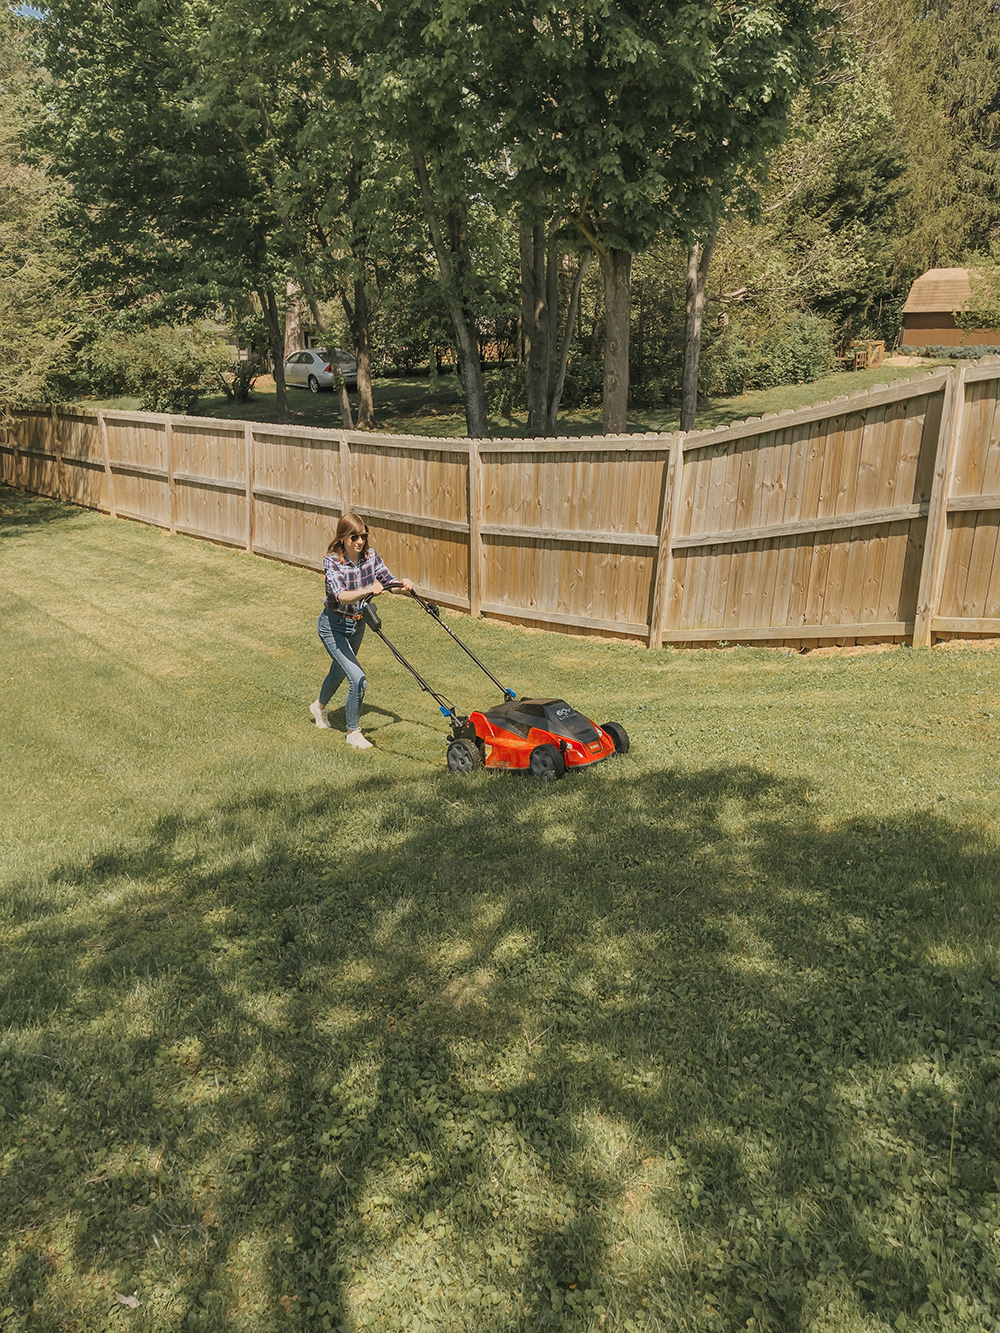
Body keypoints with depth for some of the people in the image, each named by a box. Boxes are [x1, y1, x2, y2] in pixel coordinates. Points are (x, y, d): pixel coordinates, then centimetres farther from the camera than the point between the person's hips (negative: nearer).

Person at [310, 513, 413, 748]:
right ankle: (353, 733, 4)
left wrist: (401, 584, -32)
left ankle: (319, 706, 58)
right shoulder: (332, 561, -25)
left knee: (340, 671, 28)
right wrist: (367, 591, -56)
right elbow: (341, 596, -39)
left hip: (357, 624, 6)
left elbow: (387, 580, -9)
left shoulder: (370, 555, -10)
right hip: (334, 626, -6)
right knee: (358, 679, -16)